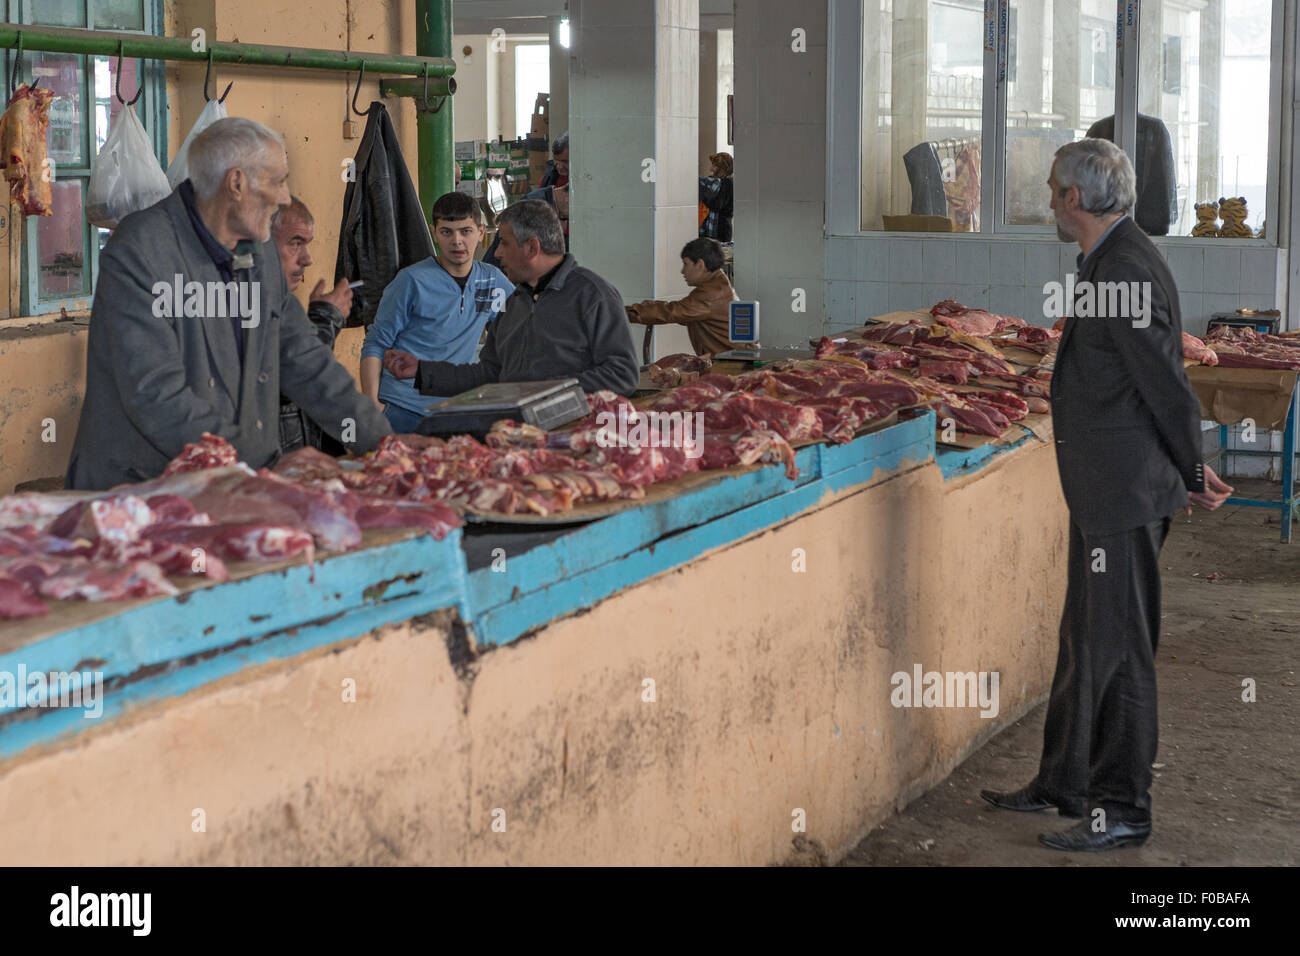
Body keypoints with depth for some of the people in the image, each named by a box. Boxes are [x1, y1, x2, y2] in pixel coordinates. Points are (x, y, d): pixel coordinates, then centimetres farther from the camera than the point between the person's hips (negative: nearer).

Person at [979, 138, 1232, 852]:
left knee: (1116, 647, -2)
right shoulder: (1104, 262, 14)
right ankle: (1063, 784, 30)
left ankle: (1123, 811, 7)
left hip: (1125, 490, -11)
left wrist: (1191, 472, -9)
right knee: (1083, 637, 18)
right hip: (1101, 490, 11)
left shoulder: (1124, 266, -20)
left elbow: (1166, 383, -19)